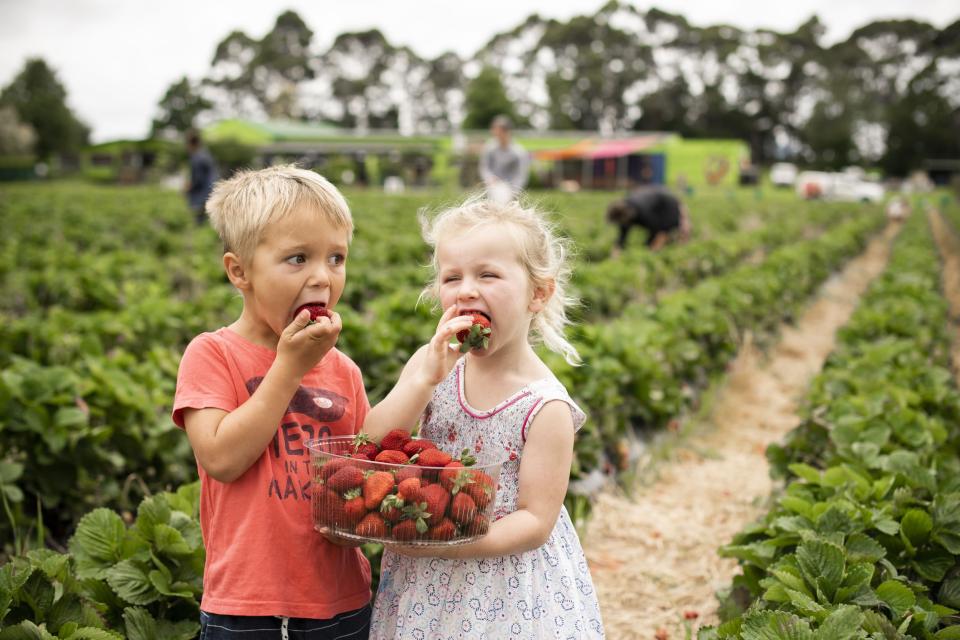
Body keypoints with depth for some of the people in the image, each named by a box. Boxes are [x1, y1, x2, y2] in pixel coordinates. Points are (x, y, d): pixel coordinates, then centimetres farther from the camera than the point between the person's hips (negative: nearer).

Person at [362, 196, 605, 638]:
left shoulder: (544, 406, -16)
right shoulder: (430, 365, -4)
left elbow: (535, 523, -16)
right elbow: (370, 447, -11)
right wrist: (427, 377, -23)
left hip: (508, 581, -3)